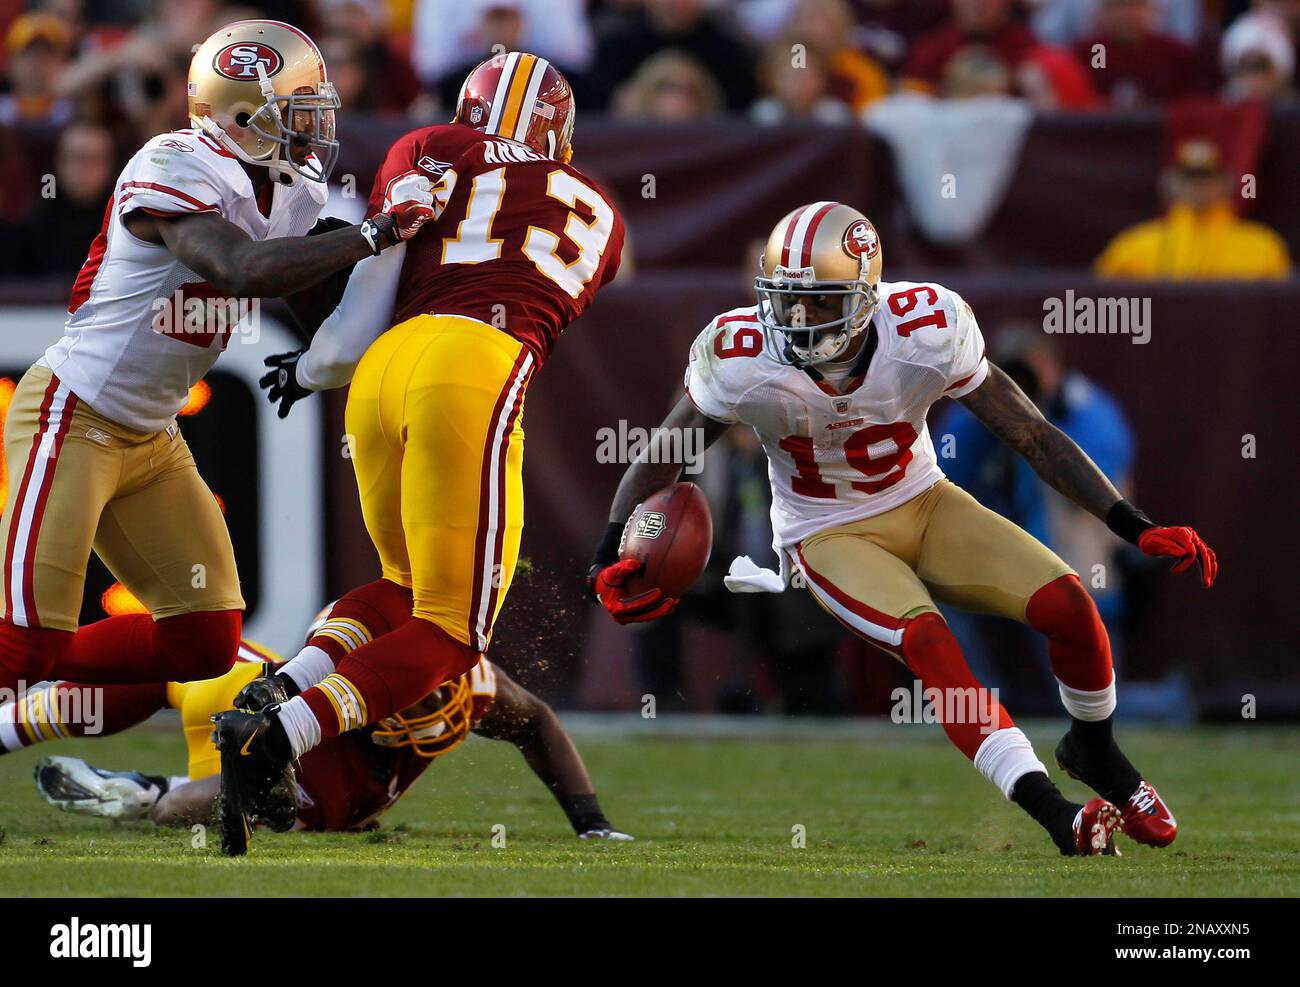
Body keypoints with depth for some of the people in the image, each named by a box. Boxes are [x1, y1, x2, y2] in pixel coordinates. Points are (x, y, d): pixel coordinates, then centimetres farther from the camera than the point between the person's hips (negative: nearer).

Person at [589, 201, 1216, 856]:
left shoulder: (927, 330, -21)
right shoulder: (742, 359, -22)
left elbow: (1033, 437, -13)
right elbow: (659, 462, -7)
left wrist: (1136, 528, -16)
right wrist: (611, 560, -23)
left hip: (924, 506, 2)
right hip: (830, 537, -2)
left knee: (1068, 605, -15)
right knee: (926, 638, -31)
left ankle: (1094, 751, 17)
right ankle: (1054, 814, -32)